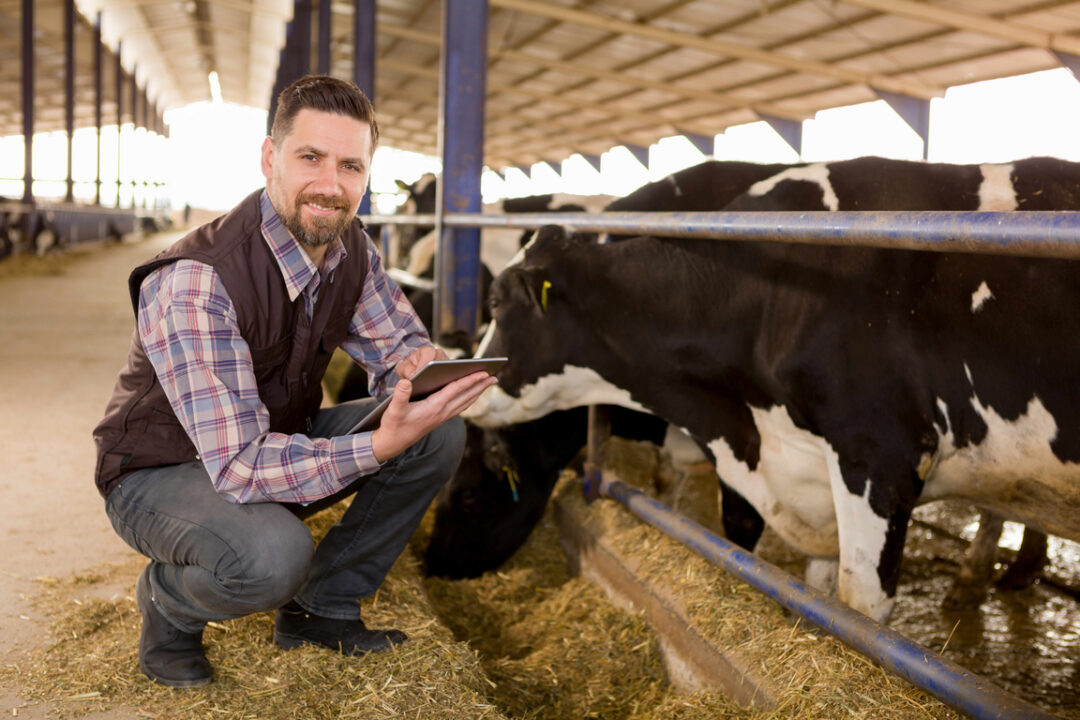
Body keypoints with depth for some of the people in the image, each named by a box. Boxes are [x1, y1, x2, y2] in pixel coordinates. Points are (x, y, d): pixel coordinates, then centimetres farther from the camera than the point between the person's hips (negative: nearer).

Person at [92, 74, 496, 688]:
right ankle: (169, 600, 0)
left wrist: (417, 364, -21)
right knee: (272, 556, -38)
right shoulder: (194, 283, -32)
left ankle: (321, 606, 5)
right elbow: (239, 464, -35)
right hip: (164, 471, -7)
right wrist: (378, 446, -45)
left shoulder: (353, 250, -10)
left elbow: (396, 339, 5)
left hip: (284, 438, 7)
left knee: (440, 432, -10)